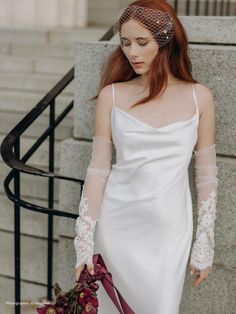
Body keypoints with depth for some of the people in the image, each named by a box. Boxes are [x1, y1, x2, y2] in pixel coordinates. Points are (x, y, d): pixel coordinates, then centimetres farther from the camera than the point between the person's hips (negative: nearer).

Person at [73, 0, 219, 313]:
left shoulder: (199, 97, -2)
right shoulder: (111, 95, -2)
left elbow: (206, 174, 2)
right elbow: (98, 169, -2)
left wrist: (205, 243, 2)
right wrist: (84, 241, -5)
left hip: (169, 228, 0)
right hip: (117, 223, 0)